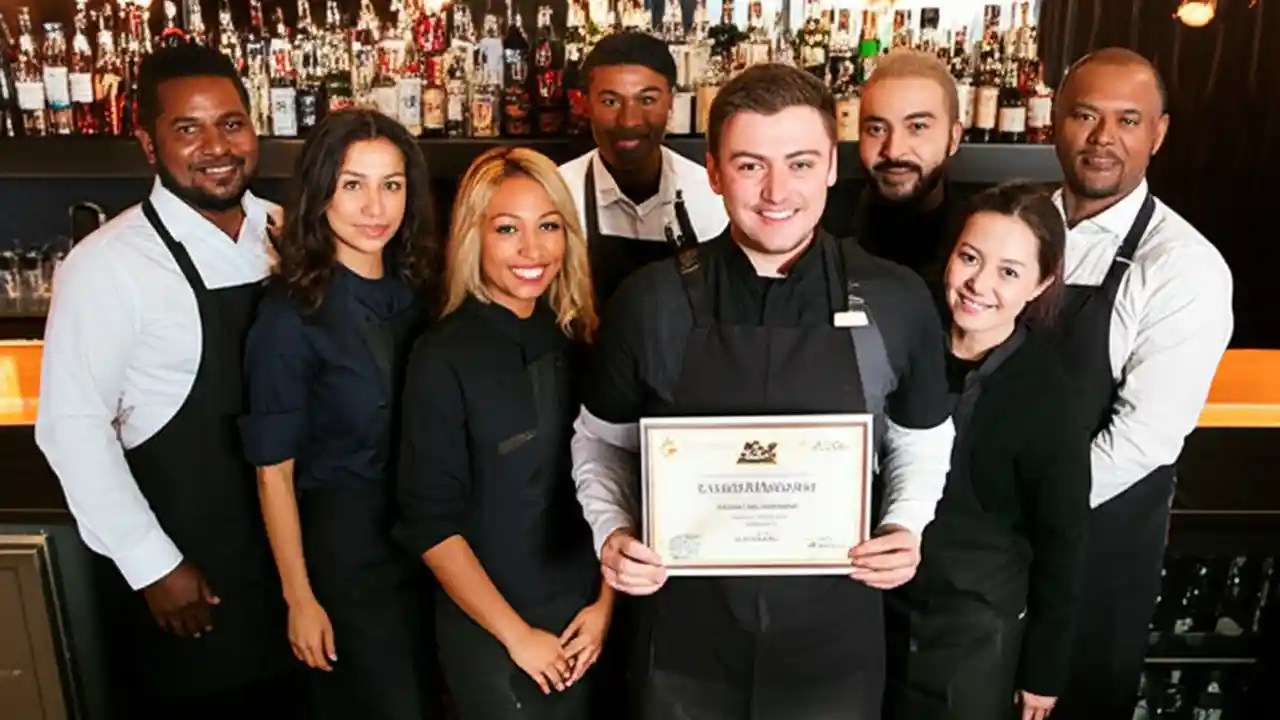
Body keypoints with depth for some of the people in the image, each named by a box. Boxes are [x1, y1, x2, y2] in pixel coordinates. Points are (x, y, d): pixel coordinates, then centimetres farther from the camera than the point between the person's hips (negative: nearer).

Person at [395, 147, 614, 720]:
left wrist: (605, 603, -1)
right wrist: (517, 635, -11)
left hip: (586, 629, 4)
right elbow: (431, 523, -12)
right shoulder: (443, 358, -13)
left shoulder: (579, 344, 0)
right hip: (489, 634, -4)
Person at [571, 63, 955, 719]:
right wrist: (612, 531, -12)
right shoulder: (650, 302, -11)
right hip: (686, 640, 0)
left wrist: (905, 527, -9)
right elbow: (600, 440, 4)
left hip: (836, 644, 1)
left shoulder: (895, 302, -9)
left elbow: (921, 440, 8)